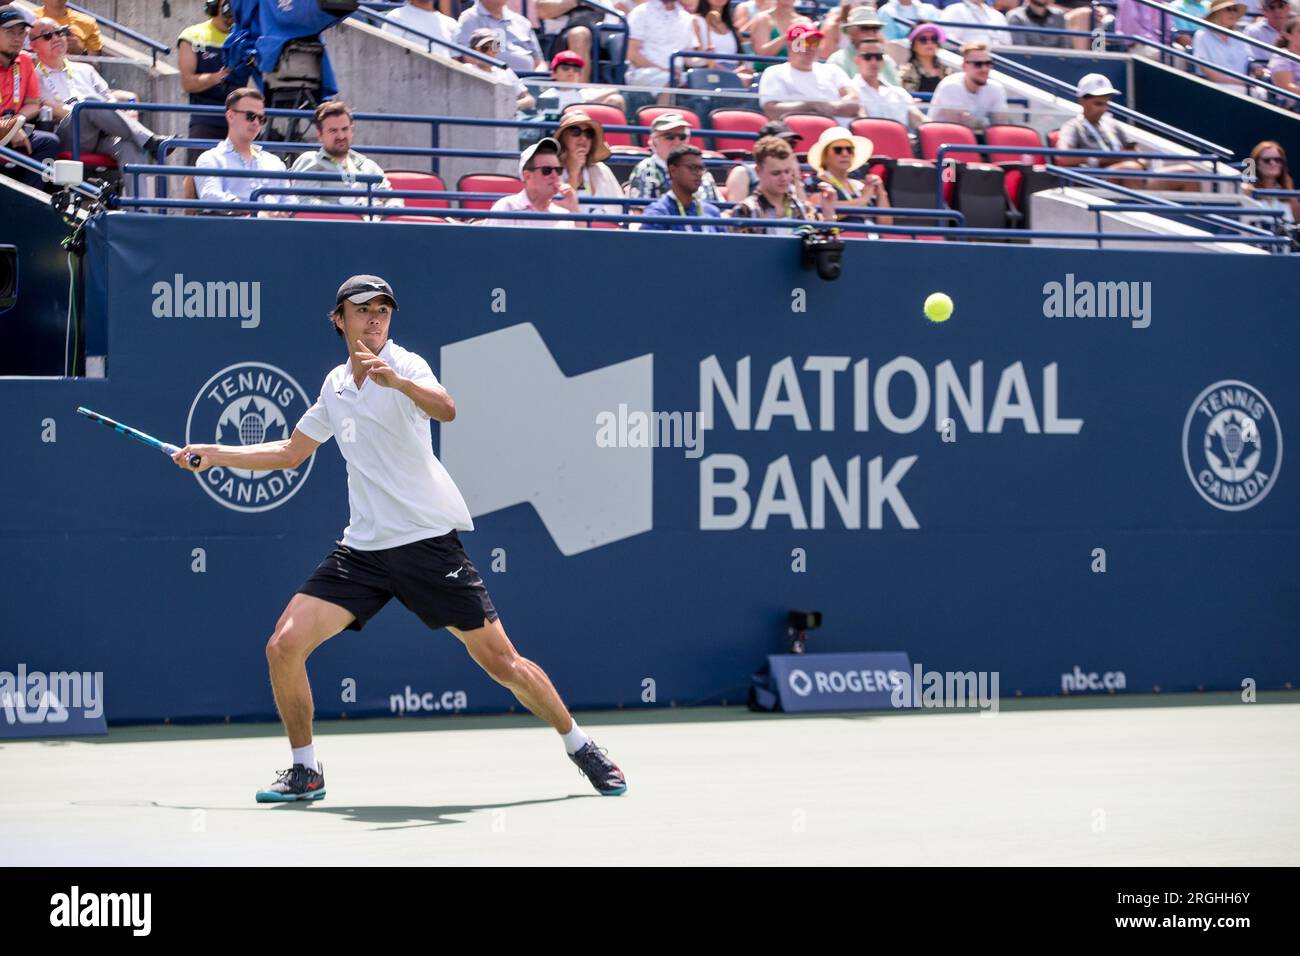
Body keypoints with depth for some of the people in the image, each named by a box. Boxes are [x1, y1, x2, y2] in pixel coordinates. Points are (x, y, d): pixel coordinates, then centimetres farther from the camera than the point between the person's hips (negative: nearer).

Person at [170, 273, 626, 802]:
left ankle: (580, 746, 17)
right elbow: (290, 452, 26)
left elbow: (445, 409, -29)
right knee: (283, 647, -8)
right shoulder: (335, 385, 13)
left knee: (501, 662, -3)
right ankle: (305, 771, 8)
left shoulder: (405, 366, -7)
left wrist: (396, 380, -46)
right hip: (363, 550, 5)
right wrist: (215, 453, 22)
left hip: (429, 542, -5)